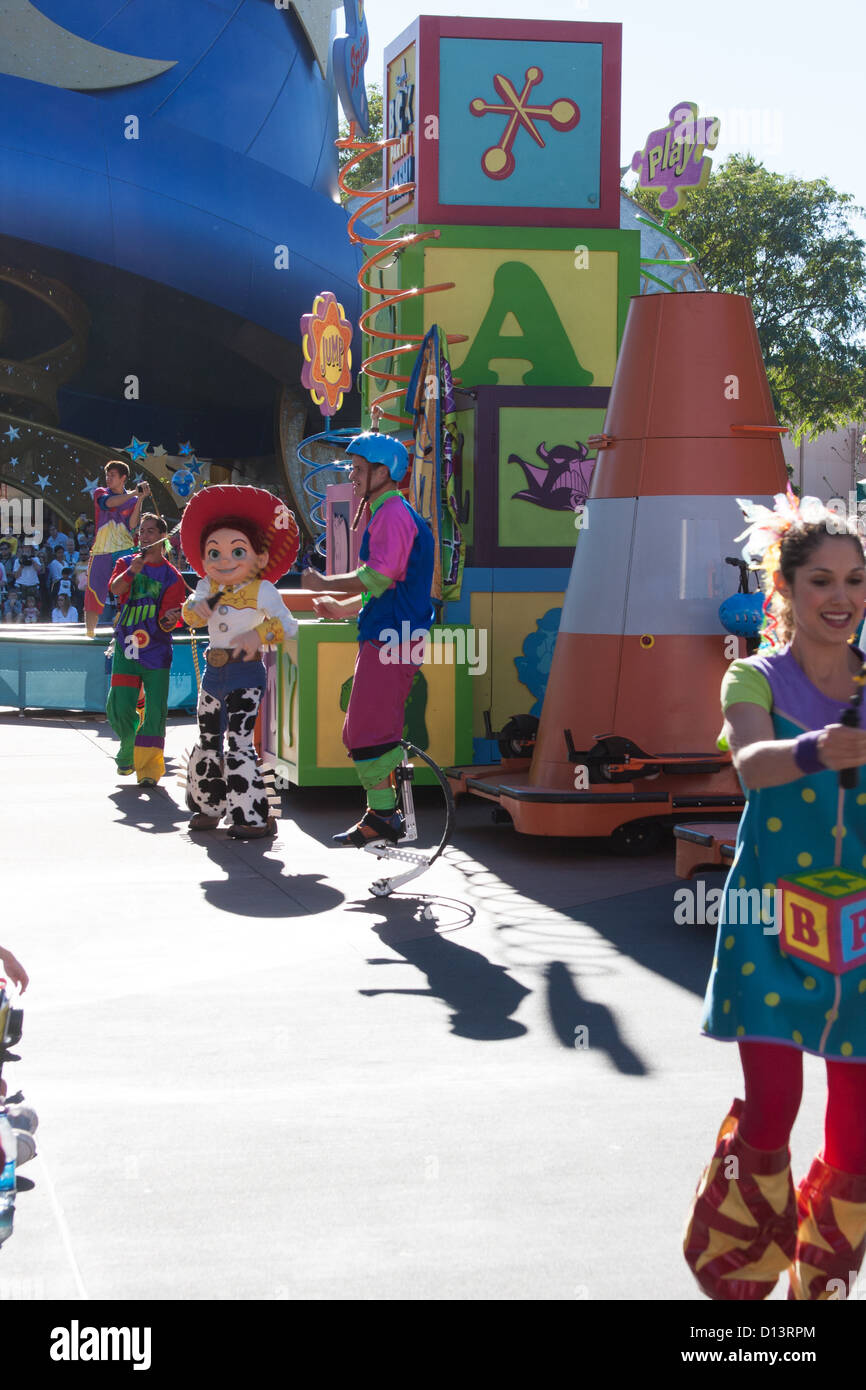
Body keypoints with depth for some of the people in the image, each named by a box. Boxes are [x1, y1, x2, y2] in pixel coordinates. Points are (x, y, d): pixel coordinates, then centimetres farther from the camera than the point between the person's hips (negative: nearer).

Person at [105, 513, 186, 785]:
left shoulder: (171, 576, 1)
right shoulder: (126, 563, 8)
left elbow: (167, 623, -5)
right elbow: (115, 587, -15)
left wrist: (168, 620, -28)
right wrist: (132, 571, -33)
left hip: (156, 651, -1)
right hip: (125, 650, 2)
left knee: (155, 712, -7)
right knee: (119, 708, -6)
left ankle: (149, 769, 0)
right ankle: (128, 746, 23)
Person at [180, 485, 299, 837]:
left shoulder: (261, 591, -7)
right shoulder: (209, 587, 7)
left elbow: (288, 626, -9)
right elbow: (189, 615, 10)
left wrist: (259, 634, -24)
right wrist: (197, 608, -12)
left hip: (244, 675, -6)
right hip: (214, 673, 6)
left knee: (239, 743, -14)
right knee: (207, 742, 14)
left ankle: (254, 817, -11)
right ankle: (208, 806, 31)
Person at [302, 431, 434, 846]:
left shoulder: (393, 515, -12)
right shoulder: (384, 514, 21)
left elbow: (378, 578, -22)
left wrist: (324, 582, -10)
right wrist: (343, 608, 22)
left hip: (390, 639, -11)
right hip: (384, 637, 11)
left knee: (369, 732, -10)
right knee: (361, 732, 13)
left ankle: (382, 816, -6)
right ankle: (383, 812, 17)